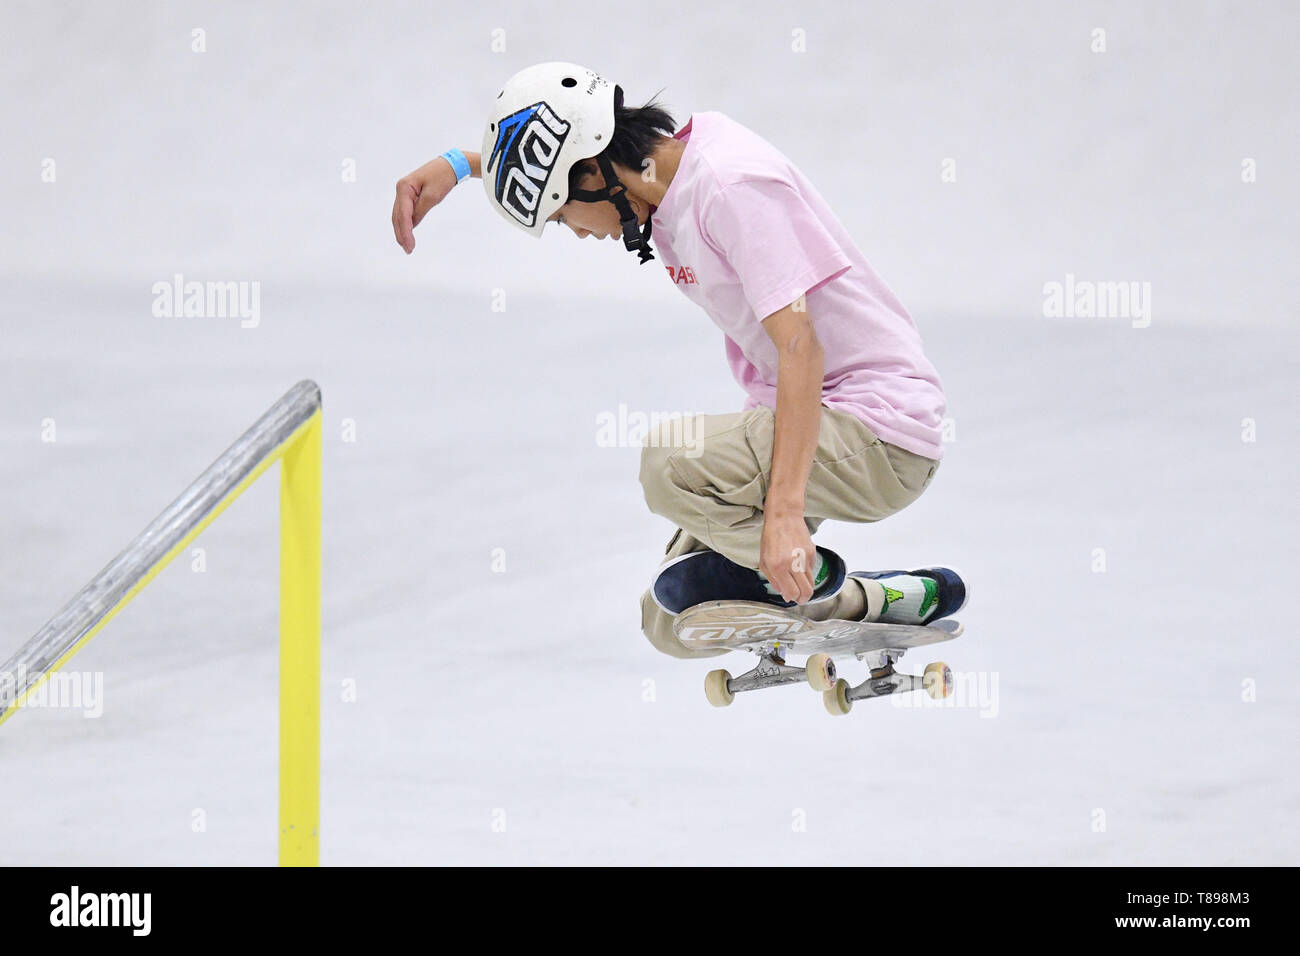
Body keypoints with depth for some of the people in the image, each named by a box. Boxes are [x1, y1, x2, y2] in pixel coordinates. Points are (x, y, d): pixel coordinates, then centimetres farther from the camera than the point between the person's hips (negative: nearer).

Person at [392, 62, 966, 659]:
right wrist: (456, 165, 16)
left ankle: (807, 582, -8)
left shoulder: (732, 185, -21)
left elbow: (800, 347, -28)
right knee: (672, 626, 9)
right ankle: (878, 602, 16)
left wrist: (783, 515, -33)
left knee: (666, 462, -31)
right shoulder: (666, 161, 6)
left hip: (880, 432, -10)